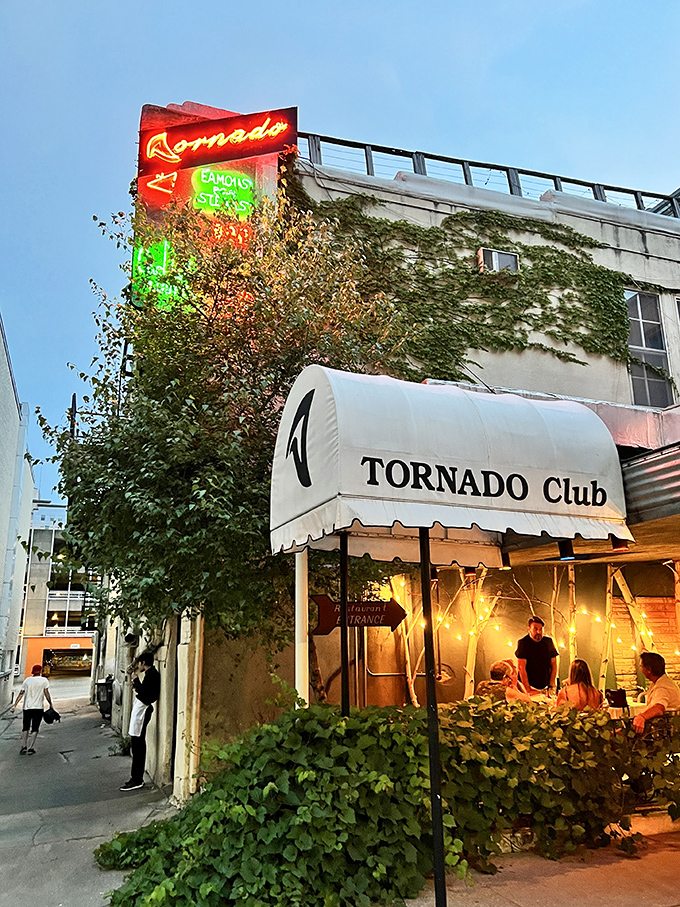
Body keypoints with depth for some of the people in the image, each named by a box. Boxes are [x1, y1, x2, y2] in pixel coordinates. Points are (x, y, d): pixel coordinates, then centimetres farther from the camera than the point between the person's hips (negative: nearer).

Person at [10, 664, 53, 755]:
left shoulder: (27, 680, 7)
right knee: (35, 729, 3)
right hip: (38, 708, -2)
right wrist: (51, 704, -1)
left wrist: (15, 705, 4)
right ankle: (31, 748, -4)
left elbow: (21, 694, 2)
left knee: (26, 728, 15)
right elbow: (46, 693, -7)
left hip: (27, 707, 3)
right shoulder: (44, 680, 0)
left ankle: (24, 746, 5)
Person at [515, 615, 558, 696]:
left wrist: (551, 686, -2)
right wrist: (528, 690, -17)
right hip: (529, 687, -3)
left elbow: (554, 665, 6)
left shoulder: (548, 642, 4)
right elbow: (521, 668, -12)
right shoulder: (523, 643, -8)